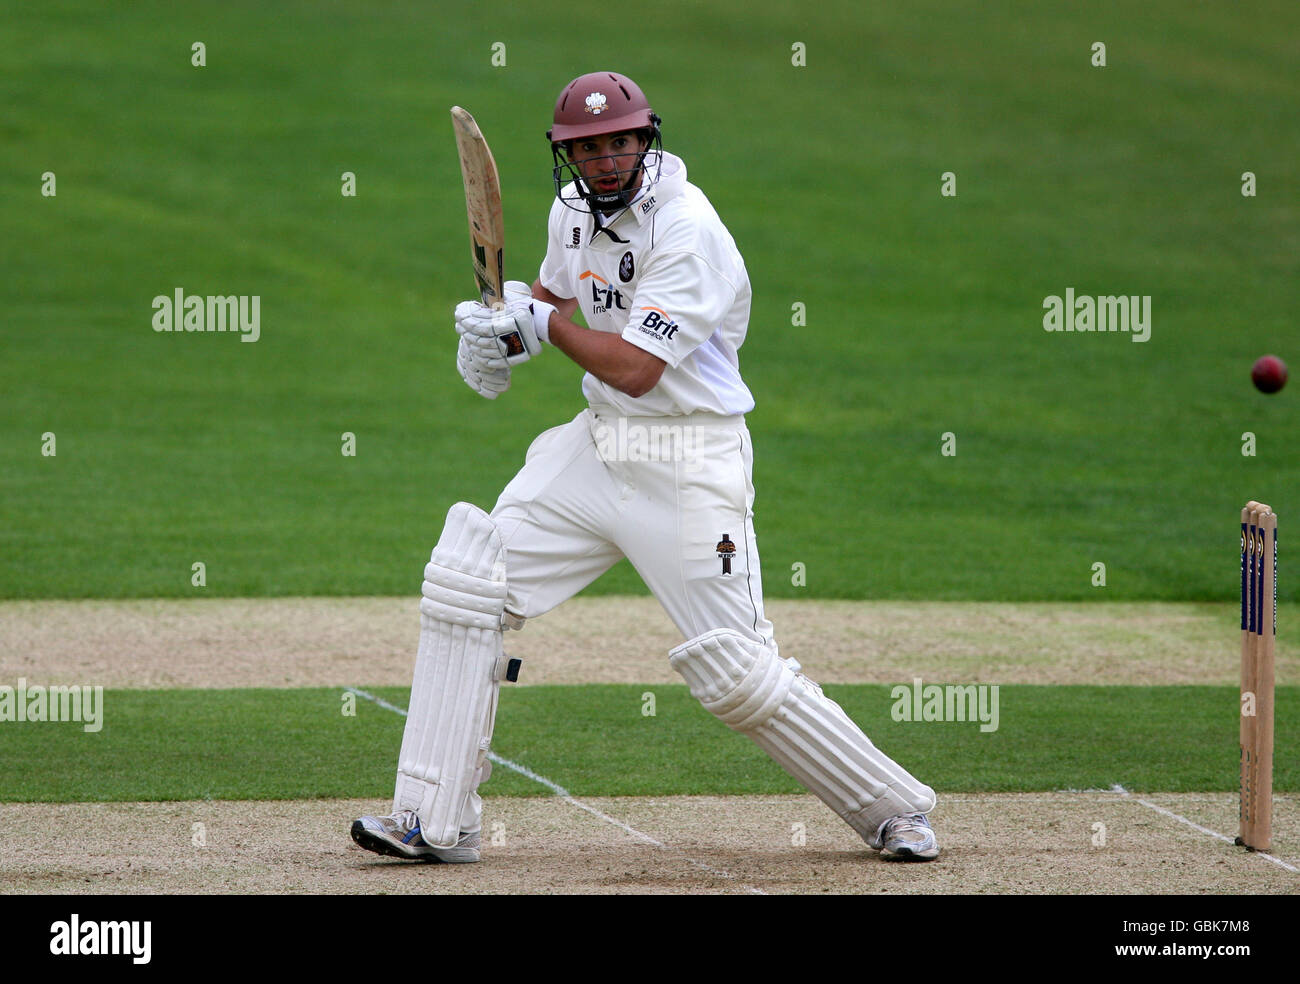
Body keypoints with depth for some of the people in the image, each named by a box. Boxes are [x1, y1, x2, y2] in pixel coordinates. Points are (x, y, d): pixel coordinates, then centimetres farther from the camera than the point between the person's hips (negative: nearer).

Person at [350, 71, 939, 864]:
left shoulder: (688, 233, -21)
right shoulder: (575, 209, 5)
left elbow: (634, 369, -25)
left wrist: (543, 325, -11)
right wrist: (506, 337, 5)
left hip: (690, 463, -7)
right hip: (597, 444, 7)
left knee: (735, 673, -9)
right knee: (465, 584, -5)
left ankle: (894, 810, 10)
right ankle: (436, 822, -1)